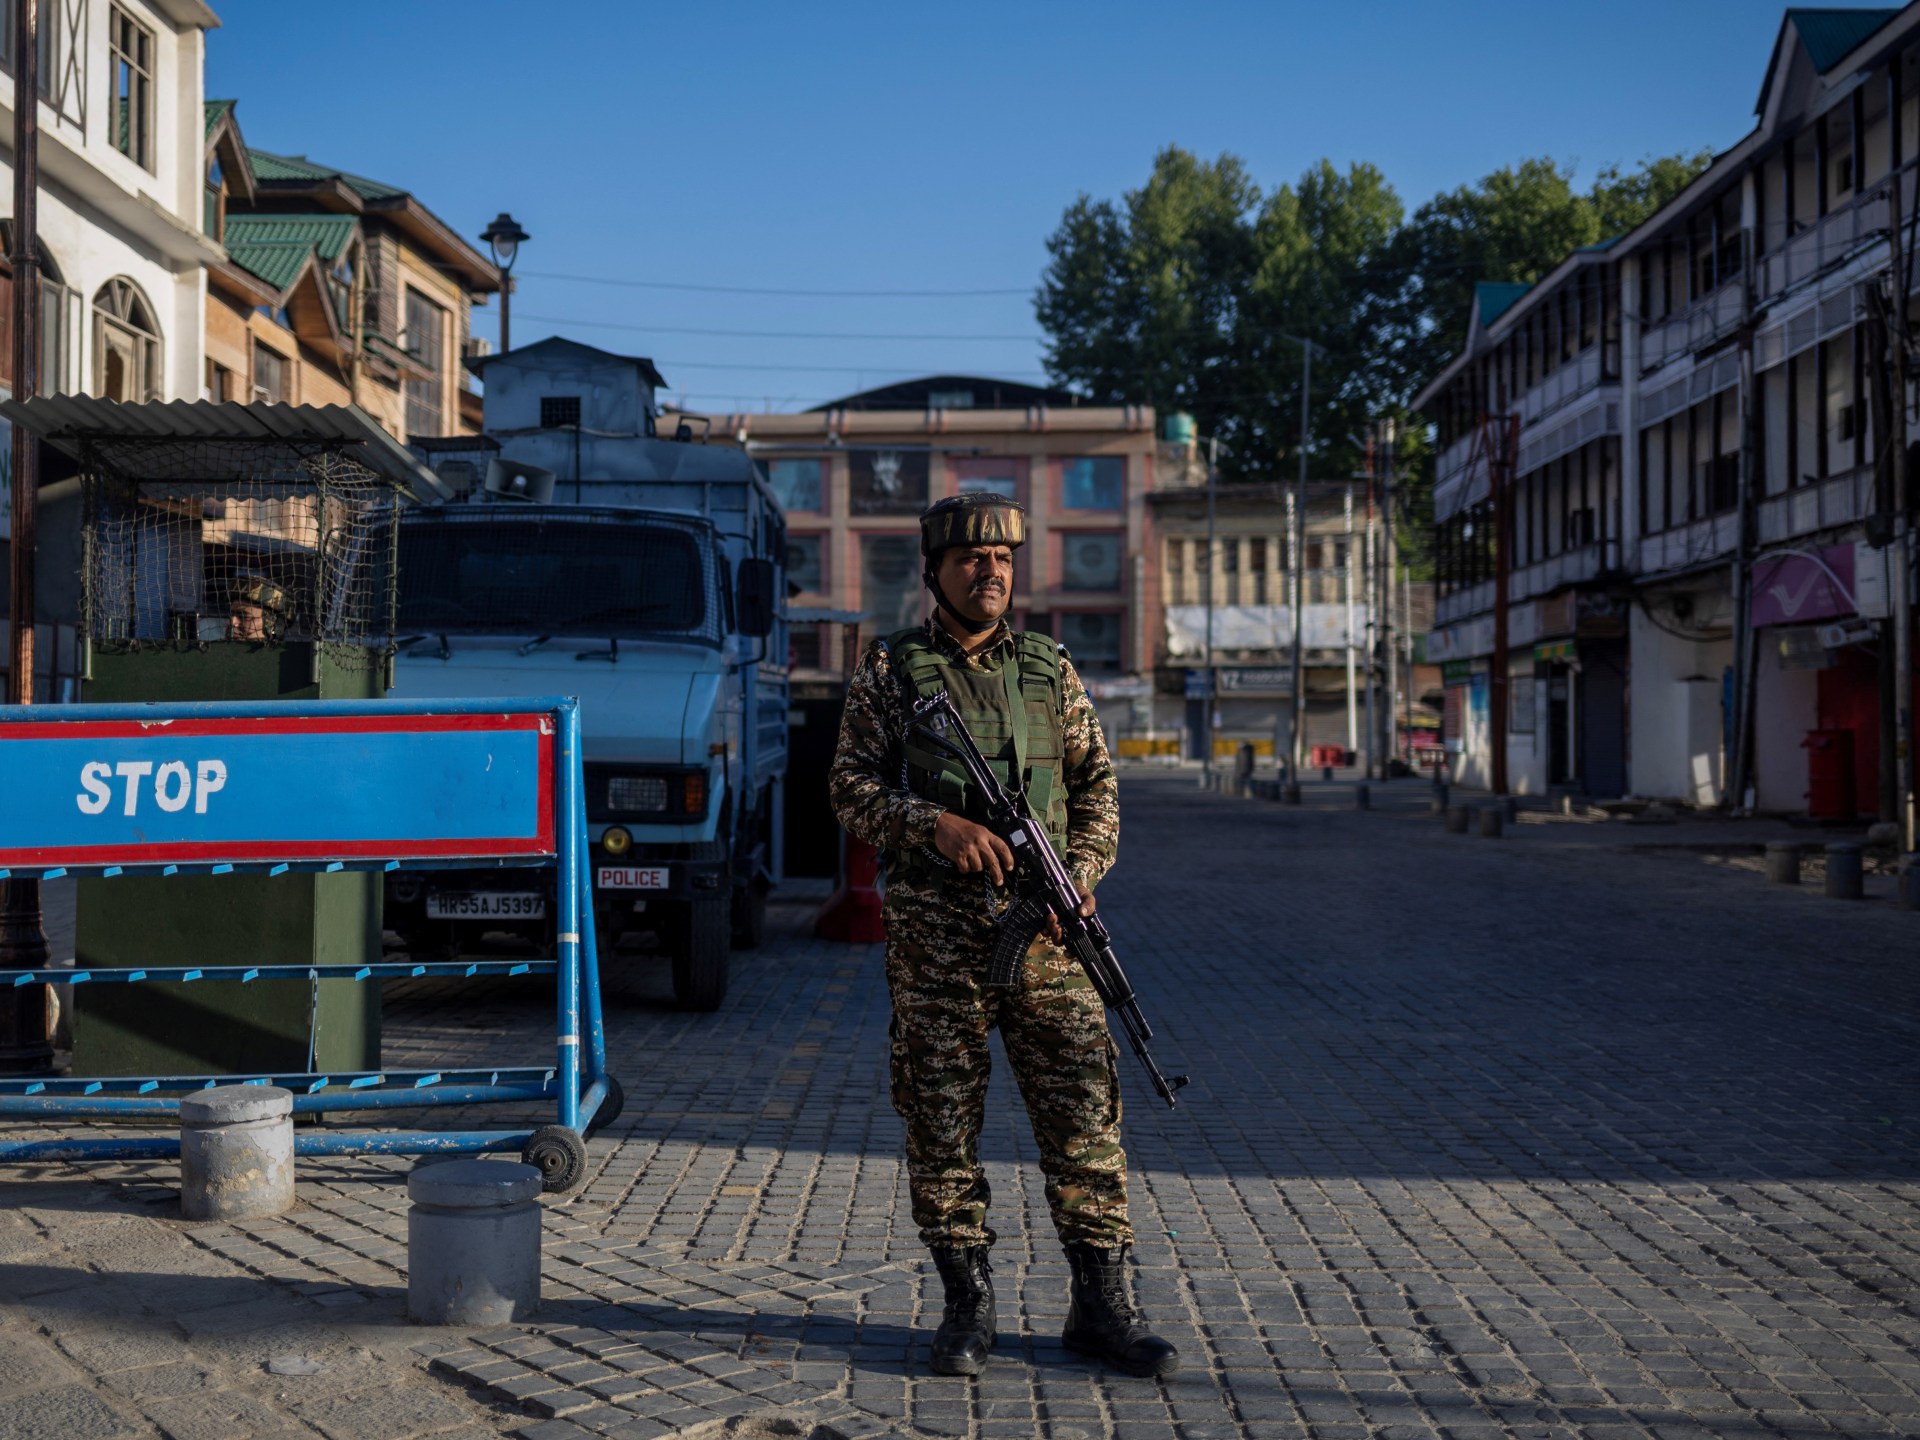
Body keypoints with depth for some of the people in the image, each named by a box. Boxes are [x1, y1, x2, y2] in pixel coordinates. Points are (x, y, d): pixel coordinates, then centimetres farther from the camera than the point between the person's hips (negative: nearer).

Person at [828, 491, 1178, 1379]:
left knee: (1083, 1110, -1)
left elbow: (1096, 782, 13)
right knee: (942, 1119, 3)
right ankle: (967, 1304, 15)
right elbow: (850, 787, 0)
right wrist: (937, 824, -15)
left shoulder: (1050, 670, 12)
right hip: (935, 931, -2)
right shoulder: (890, 670, 5)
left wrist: (1079, 874, -3)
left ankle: (1100, 1305, 8)